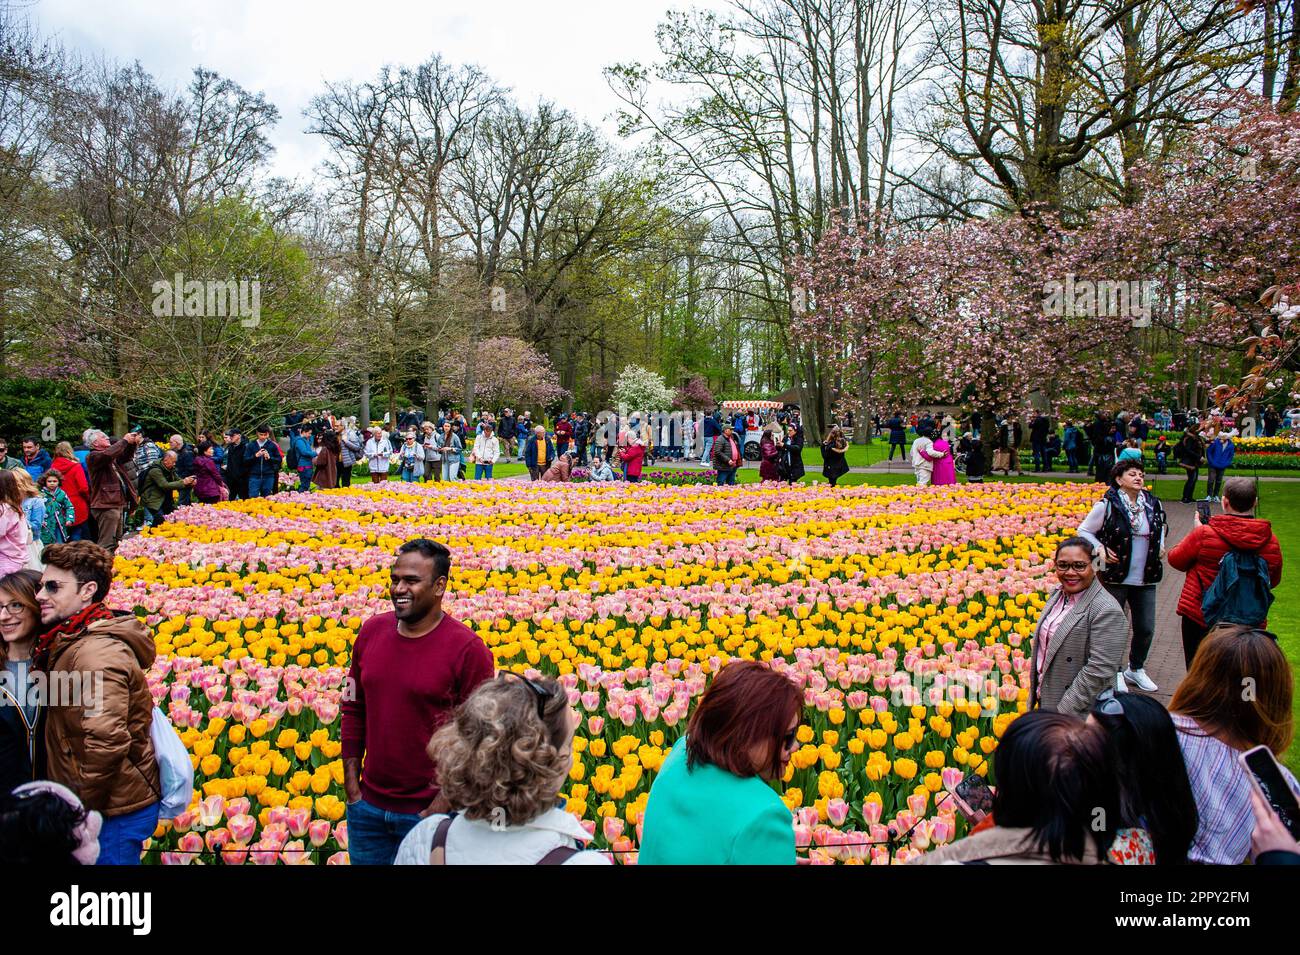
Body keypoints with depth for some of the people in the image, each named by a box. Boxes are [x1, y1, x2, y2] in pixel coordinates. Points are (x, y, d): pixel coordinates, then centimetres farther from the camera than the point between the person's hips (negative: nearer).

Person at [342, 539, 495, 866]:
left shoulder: (467, 649, -16)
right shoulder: (371, 630, -1)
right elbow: (354, 707, 9)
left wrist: (444, 803, -12)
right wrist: (351, 782, 5)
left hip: (429, 812, -4)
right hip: (367, 806, 5)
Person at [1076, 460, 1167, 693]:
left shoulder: (1154, 504, 1)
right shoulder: (1108, 505, -12)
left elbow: (1162, 526, 23)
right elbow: (1084, 531, -1)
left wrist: (1160, 545, 7)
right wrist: (1100, 549, -15)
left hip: (1146, 579, 4)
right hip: (1116, 577, -4)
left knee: (1146, 629, 11)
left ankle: (1136, 668, 33)